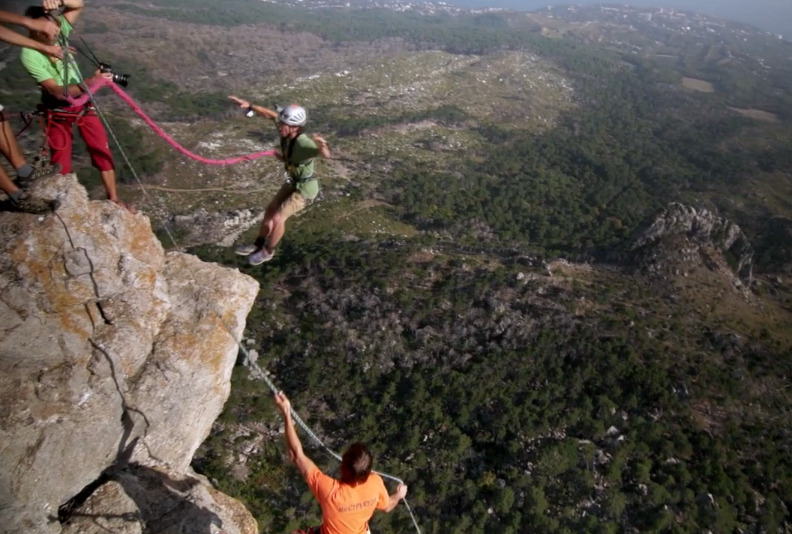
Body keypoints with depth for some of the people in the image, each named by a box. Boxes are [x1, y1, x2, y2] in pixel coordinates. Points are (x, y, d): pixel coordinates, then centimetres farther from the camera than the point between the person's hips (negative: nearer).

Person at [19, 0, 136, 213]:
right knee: (61, 163, 6)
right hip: (58, 112, -4)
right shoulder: (29, 55, -26)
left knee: (102, 149, 5)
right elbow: (58, 92, -31)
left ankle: (113, 198, 18)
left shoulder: (57, 31, -13)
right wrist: (90, 82, -44)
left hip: (82, 102, 4)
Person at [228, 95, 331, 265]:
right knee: (270, 210, 17)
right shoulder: (287, 128, -17)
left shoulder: (304, 143, -39)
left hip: (304, 188, -8)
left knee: (277, 218, -5)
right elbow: (270, 114, 2)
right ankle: (258, 244, 37)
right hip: (293, 181, 8)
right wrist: (249, 105, -6)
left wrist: (322, 146, -81)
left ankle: (267, 251, 22)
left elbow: (326, 154, -58)